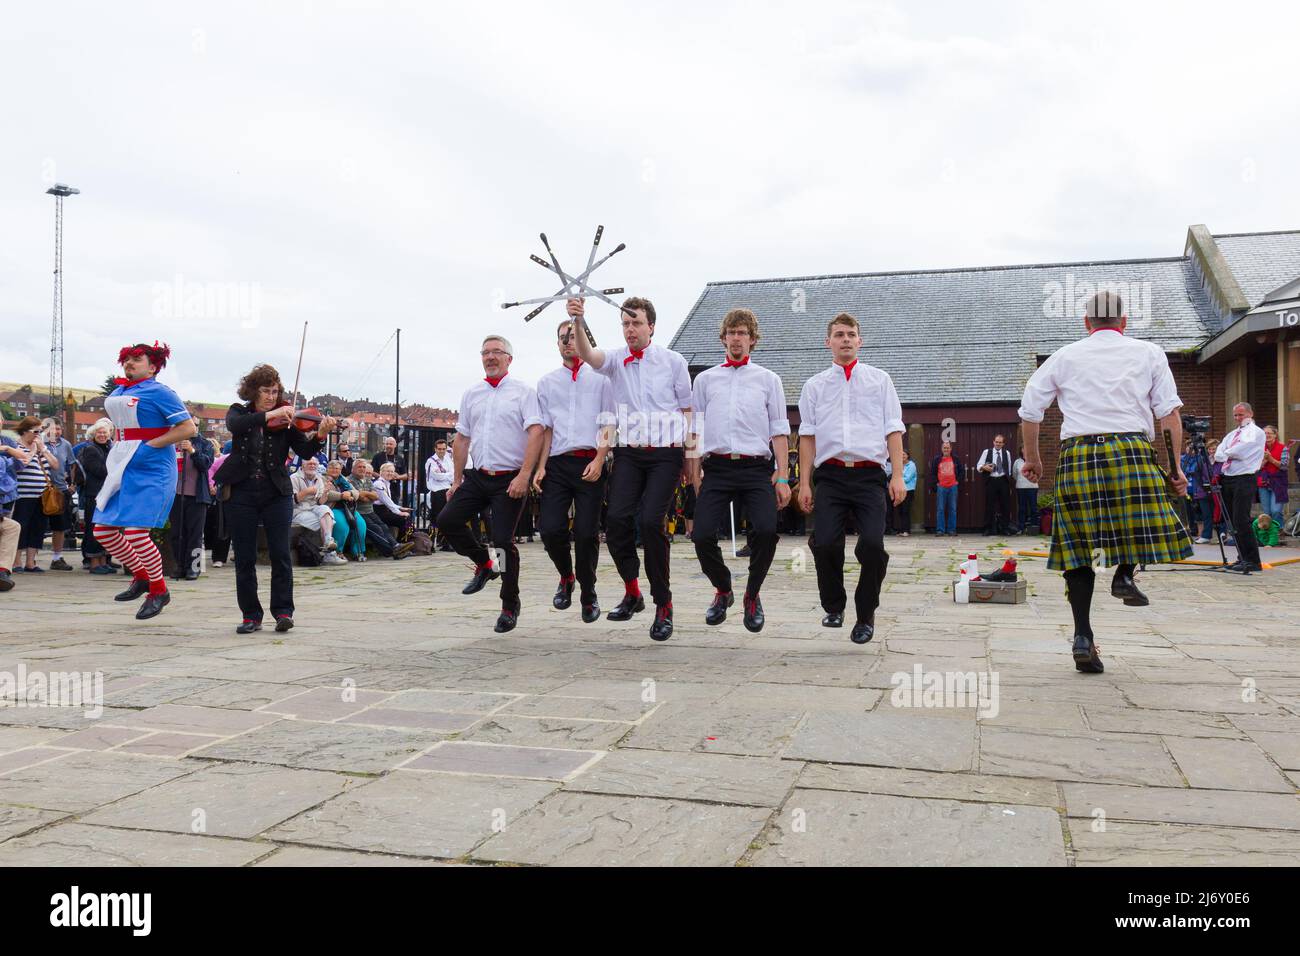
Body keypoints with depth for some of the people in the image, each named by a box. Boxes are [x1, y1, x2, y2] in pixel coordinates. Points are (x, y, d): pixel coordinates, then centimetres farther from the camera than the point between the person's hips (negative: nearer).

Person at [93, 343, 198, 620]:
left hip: (151, 470, -8)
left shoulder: (158, 391, -8)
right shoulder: (118, 391, 14)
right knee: (103, 529, 7)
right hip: (123, 468, 9)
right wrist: (120, 447, 14)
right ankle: (141, 576, 25)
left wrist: (150, 445, -18)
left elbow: (188, 428, -16)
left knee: (135, 531, -15)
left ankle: (159, 591, 4)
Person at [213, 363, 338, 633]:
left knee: (280, 554, -5)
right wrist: (269, 415, -30)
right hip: (241, 493, 1)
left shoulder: (285, 420, 3)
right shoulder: (239, 412, 5)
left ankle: (283, 611, 3)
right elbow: (235, 426, -20)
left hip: (276, 493, -1)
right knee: (244, 558, 4)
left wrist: (319, 435, -27)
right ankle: (251, 615, 13)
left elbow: (305, 452, -8)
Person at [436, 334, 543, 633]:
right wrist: (456, 480, 14)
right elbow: (463, 439, 18)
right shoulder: (471, 394, 14)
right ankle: (485, 564, 19)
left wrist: (524, 476, -21)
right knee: (447, 520, -5)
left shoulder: (523, 392, -3)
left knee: (503, 539, -7)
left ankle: (510, 605, 11)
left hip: (510, 479, -5)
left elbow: (536, 433, -12)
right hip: (478, 476, 6)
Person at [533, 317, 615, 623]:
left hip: (590, 463, -2)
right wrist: (541, 467, 2)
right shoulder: (546, 382, 16)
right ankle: (566, 577, 21)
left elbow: (608, 424, 4)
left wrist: (599, 461, -9)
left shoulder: (600, 379, 9)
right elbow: (546, 427, 12)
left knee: (587, 532, -2)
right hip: (557, 463, 2)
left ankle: (588, 594, 16)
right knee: (550, 529, -8)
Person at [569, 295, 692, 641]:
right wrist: (578, 322, -34)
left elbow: (687, 411, 9)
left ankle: (663, 605, 0)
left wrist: (689, 458, 4)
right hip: (629, 453, 2)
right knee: (616, 518, -12)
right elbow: (588, 355, -15)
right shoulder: (616, 359, 7)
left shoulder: (673, 362, 5)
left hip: (666, 454, -2)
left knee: (651, 521, -15)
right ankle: (632, 593, 11)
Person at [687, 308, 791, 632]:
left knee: (766, 530, -22)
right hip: (716, 468, 1)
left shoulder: (768, 379, 15)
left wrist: (782, 477, 0)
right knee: (702, 535, -12)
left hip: (757, 468, -1)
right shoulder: (705, 379, 18)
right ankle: (722, 591, 18)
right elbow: (695, 430, 16)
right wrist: (695, 474, 6)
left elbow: (779, 431, 10)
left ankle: (752, 597, 3)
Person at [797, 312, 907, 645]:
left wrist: (898, 476, -1)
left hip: (869, 474, -1)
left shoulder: (879, 380, 15)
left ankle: (866, 615, 6)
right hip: (829, 476, 1)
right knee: (825, 544, -14)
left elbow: (893, 430, 9)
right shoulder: (814, 385, 16)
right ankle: (834, 606, 13)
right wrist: (805, 482, 5)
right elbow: (807, 435, 12)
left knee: (872, 544, -15)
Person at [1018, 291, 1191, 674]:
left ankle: (1082, 635, 0)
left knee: (1079, 549, 4)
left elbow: (1030, 409, 13)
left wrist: (1032, 457, 24)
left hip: (1077, 453, 2)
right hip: (1132, 447, -1)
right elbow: (1170, 414, 7)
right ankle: (1125, 573, -2)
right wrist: (1175, 465, 10)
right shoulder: (1148, 353, 14)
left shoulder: (1064, 356, 16)